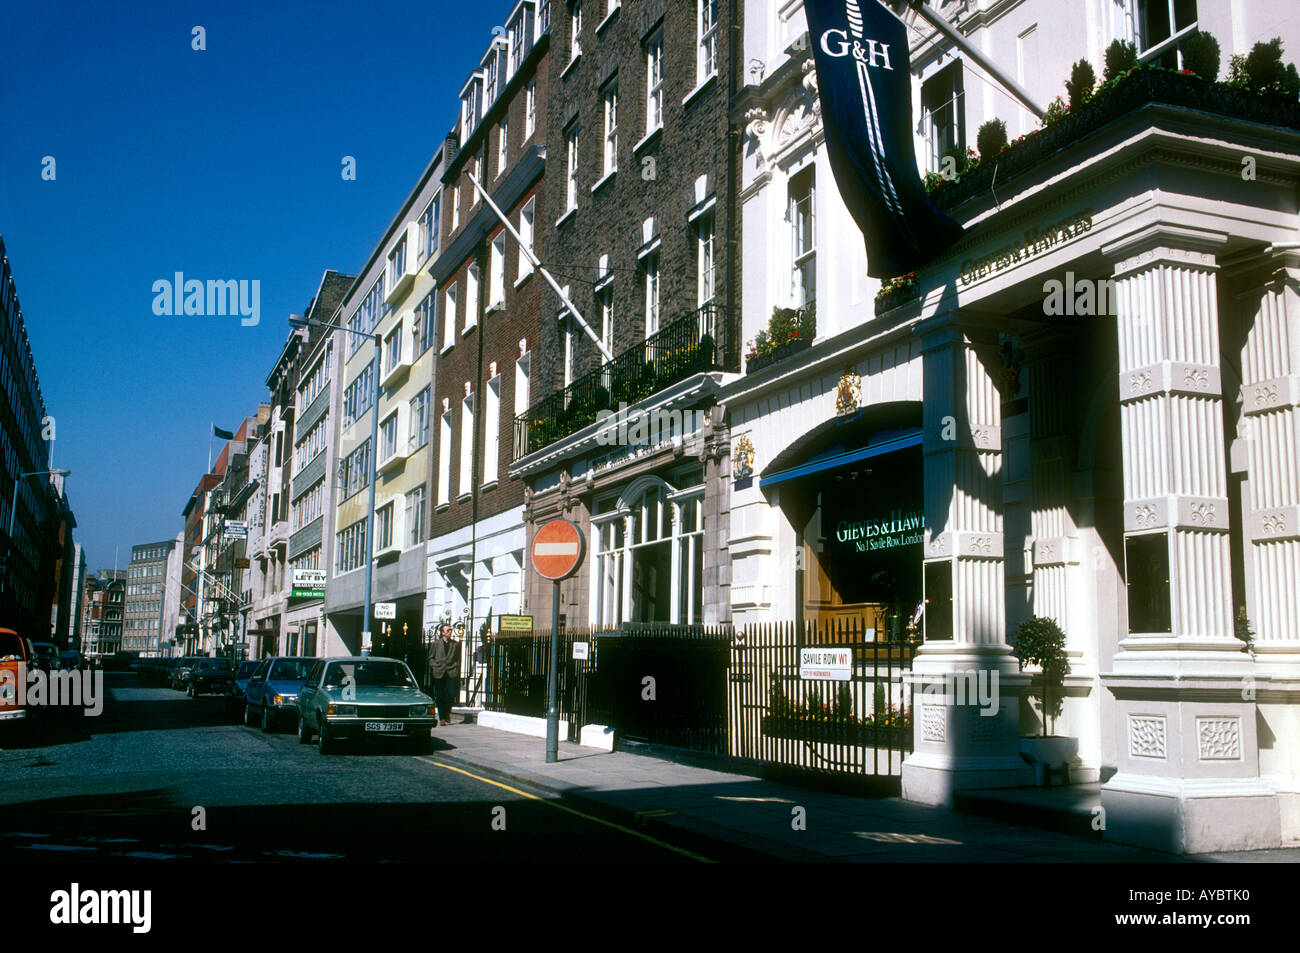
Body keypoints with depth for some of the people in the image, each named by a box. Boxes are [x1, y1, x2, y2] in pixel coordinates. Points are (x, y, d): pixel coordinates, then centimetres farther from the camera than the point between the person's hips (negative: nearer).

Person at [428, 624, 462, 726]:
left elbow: (458, 659, 13)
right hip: (439, 673, 0)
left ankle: (447, 713, 17)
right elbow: (431, 658, 12)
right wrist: (435, 666, -2)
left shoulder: (456, 644, 11)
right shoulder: (436, 643, 9)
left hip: (451, 672, 0)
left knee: (451, 694, -8)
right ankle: (442, 718, 6)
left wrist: (456, 669, 1)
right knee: (439, 696, -2)